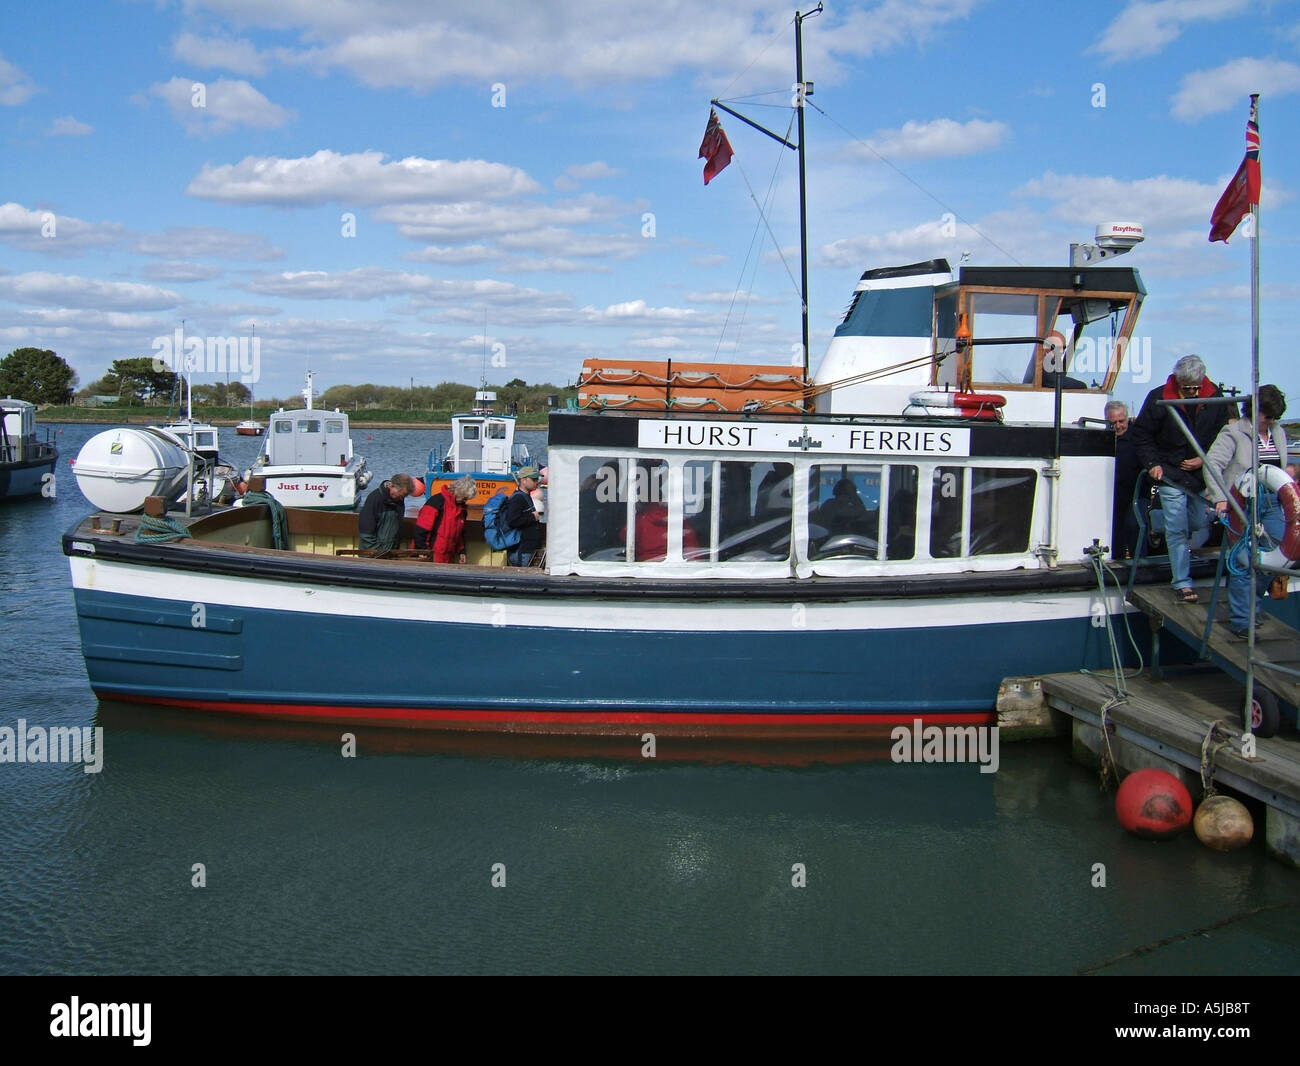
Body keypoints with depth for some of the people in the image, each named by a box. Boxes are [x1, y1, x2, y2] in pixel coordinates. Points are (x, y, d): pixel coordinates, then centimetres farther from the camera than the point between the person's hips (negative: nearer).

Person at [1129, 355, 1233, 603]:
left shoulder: (1214, 397, -3)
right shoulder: (1159, 398, -10)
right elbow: (1142, 434, -1)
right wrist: (1152, 463, -9)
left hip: (1203, 472, 3)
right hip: (1171, 473, -3)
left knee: (1200, 522, 12)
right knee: (1177, 530, -6)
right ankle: (1181, 582, 1)